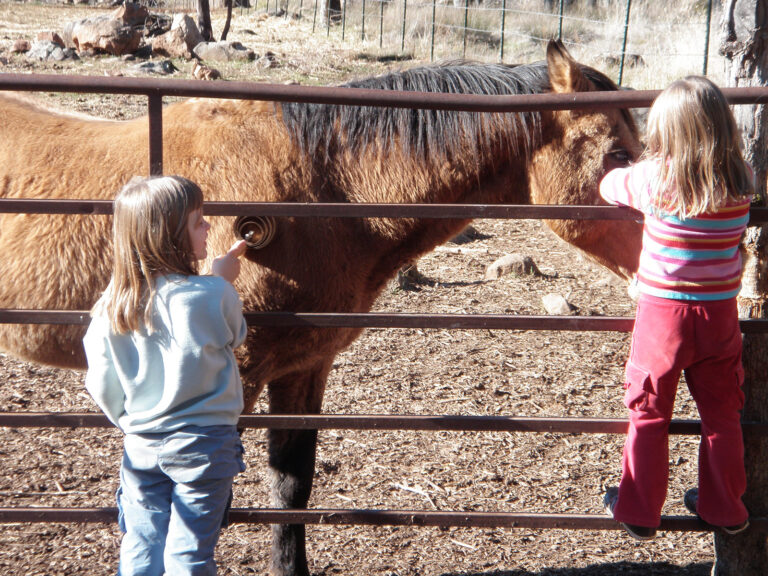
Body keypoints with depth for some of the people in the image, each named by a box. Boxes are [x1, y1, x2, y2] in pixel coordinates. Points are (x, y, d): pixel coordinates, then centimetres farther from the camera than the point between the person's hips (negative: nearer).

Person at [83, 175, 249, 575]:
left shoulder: (111, 306, -5)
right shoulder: (213, 295, -18)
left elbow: (101, 385, 2)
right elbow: (234, 336, 3)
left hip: (140, 444, 4)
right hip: (202, 443, -4)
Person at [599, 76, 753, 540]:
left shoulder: (654, 179, -14)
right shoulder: (742, 183, -6)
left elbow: (609, 185, 5)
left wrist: (621, 181, 25)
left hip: (663, 313, -2)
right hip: (720, 315, 3)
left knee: (648, 414, 11)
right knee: (723, 414, 17)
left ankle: (639, 512, 20)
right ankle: (725, 507, 29)